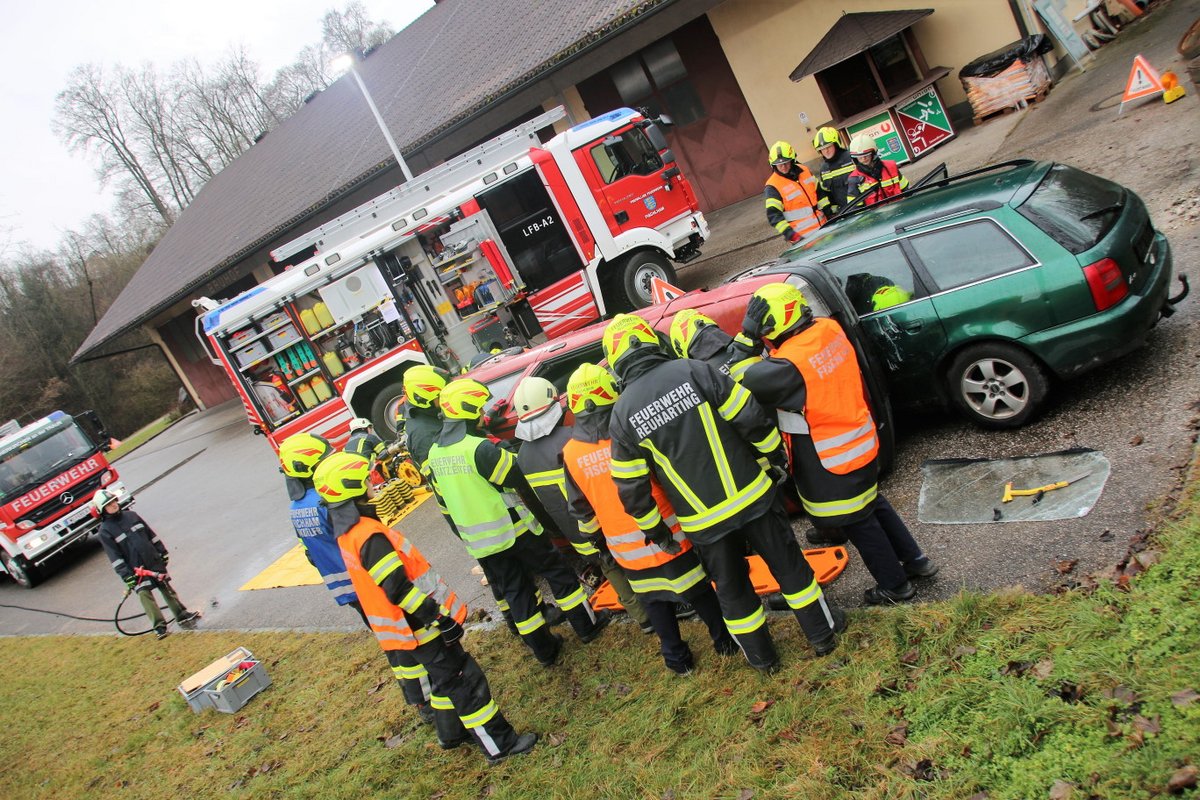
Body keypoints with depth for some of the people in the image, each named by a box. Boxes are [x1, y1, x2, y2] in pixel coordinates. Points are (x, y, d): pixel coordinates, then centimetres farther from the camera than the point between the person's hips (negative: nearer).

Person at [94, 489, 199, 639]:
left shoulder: (131, 515, 5)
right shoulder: (105, 531, -8)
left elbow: (151, 534, 11)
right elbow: (114, 556, -11)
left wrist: (162, 551, 11)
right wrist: (126, 576, -15)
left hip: (154, 561, 4)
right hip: (136, 569, -4)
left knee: (167, 588, 8)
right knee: (144, 594, -10)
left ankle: (182, 615, 16)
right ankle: (159, 626, -6)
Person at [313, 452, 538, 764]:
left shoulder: (347, 532, 5)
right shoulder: (369, 536, -27)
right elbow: (398, 590, -29)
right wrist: (440, 619, -22)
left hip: (404, 624, 10)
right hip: (420, 627, -10)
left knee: (445, 677, 24)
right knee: (465, 680, 0)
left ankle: (452, 733, 39)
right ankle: (499, 744, 9)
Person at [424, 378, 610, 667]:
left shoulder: (434, 454, 2)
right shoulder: (479, 448, -23)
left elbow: (444, 500, 11)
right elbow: (520, 480, -15)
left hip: (478, 542, 7)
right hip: (513, 530, -6)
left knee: (515, 591, 17)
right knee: (557, 572, 12)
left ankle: (544, 650, 25)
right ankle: (587, 626, 24)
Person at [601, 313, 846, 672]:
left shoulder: (621, 415, -8)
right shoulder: (694, 371, -12)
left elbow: (631, 488, -4)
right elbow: (752, 419, -11)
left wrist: (654, 529, 10)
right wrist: (776, 458, 6)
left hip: (703, 522, 1)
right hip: (751, 495, 0)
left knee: (732, 588, 21)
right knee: (788, 563, 20)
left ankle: (762, 656, 37)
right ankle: (822, 632, 36)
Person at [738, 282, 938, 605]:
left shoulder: (791, 364, -32)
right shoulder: (829, 329, -6)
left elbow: (743, 383, -30)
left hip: (832, 462, -8)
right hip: (862, 443, 8)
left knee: (859, 524, 12)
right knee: (873, 505, 28)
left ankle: (894, 585, 29)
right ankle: (915, 560, 43)